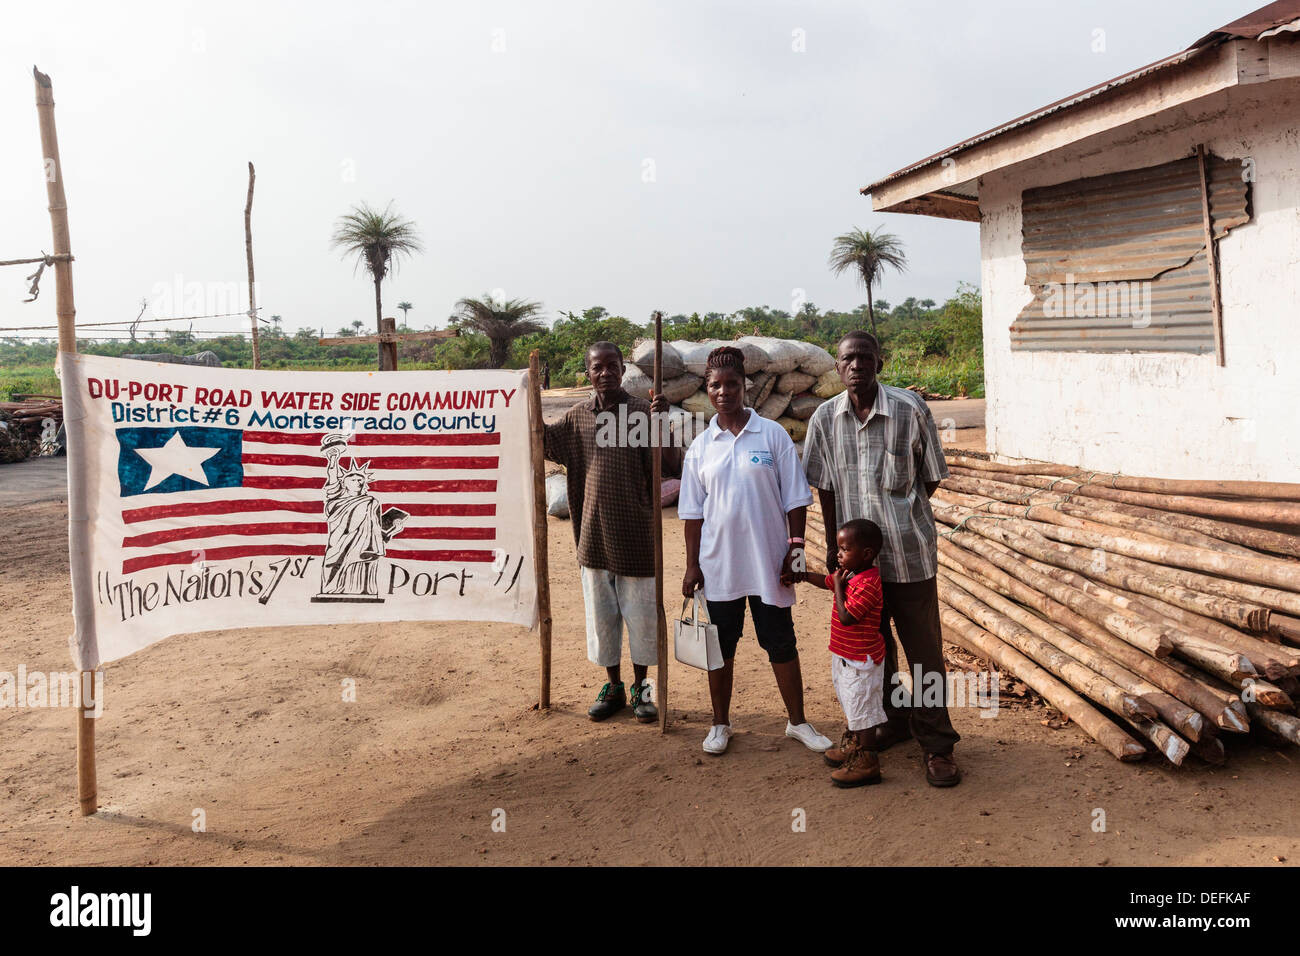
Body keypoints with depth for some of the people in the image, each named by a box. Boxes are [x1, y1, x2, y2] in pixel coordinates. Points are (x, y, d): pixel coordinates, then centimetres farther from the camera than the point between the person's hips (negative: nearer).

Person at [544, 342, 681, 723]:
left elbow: (673, 468, -14)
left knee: (640, 615, 9)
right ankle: (613, 688, 30)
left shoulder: (642, 412, -7)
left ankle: (641, 688, 27)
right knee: (601, 615, 13)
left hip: (636, 536, -3)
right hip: (593, 537, 3)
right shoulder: (576, 418, 3)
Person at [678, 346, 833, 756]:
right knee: (721, 645, 11)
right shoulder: (700, 447, 4)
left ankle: (798, 722, 24)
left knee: (781, 643, 7)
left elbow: (794, 499, 0)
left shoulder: (772, 435, -1)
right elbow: (692, 512, 6)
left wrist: (795, 548, -6)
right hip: (718, 563, 2)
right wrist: (692, 565, 3)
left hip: (768, 561, -1)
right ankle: (720, 724, 26)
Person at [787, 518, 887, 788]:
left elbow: (846, 617, -30)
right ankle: (852, 746, 42)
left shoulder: (868, 583, -26)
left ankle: (867, 763, 11)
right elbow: (826, 580, 21)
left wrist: (838, 586, -21)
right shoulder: (848, 574, 2)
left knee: (862, 707, 1)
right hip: (845, 654, 10)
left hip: (861, 659, -10)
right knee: (850, 704, 25)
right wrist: (803, 575, 9)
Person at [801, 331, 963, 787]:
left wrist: (900, 511, 5)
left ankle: (936, 743, 19)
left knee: (924, 650, 4)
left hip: (910, 549, -3)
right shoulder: (824, 418, -3)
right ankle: (893, 719, 39)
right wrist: (834, 544, 8)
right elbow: (825, 488, 6)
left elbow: (931, 478, 1)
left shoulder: (910, 409, -11)